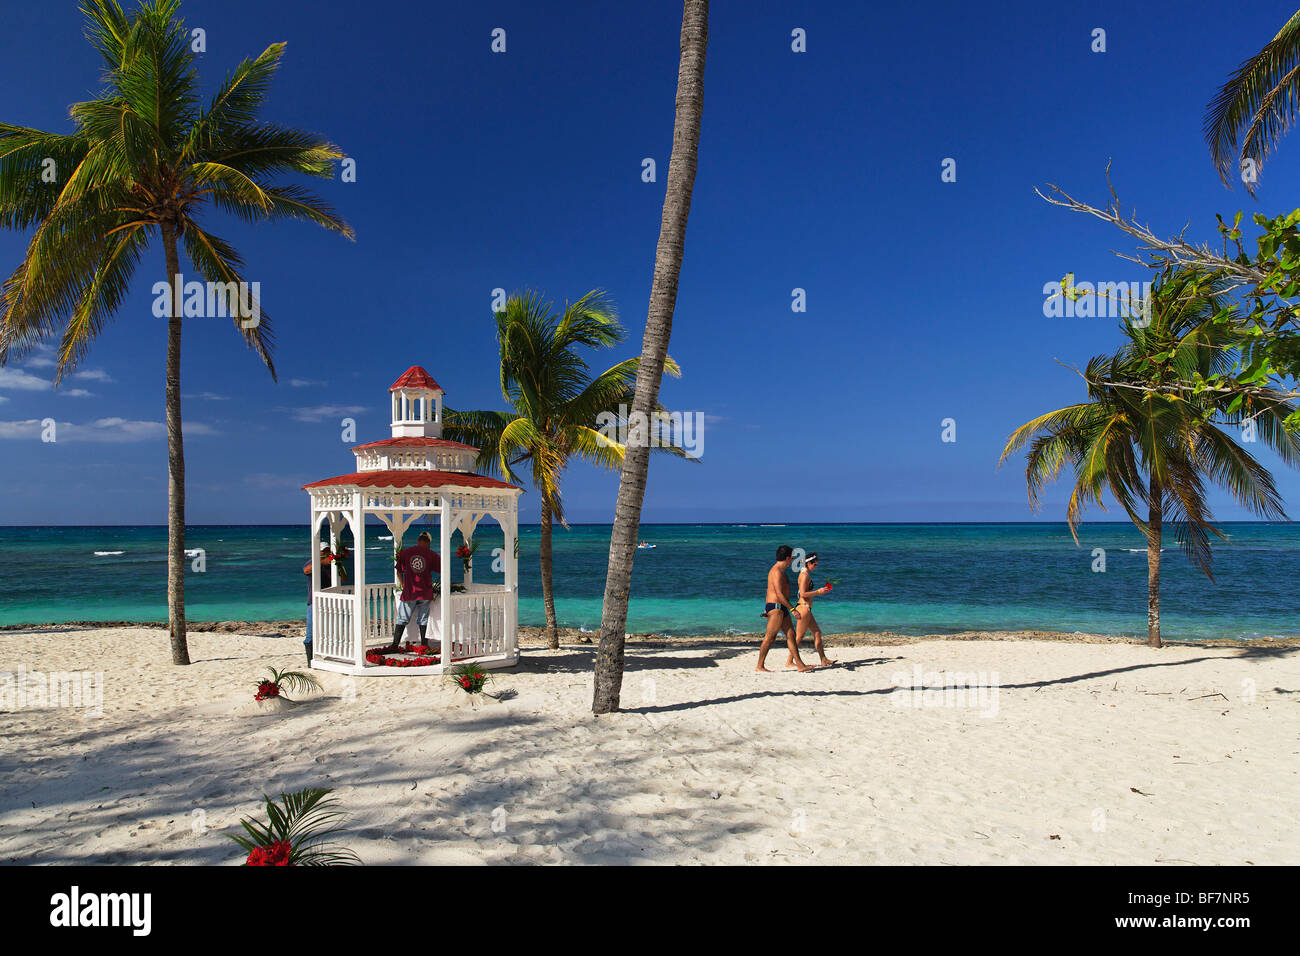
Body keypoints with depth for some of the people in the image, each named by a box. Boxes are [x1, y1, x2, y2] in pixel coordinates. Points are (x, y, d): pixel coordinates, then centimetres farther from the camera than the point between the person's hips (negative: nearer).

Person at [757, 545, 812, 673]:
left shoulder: (779, 570, 18)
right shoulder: (777, 571, -15)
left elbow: (770, 590, 24)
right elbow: (779, 594, -22)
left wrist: (767, 609, 27)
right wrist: (792, 609, -21)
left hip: (782, 609, 10)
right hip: (776, 607, -10)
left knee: (791, 635, 8)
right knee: (770, 637, -6)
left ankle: (800, 665, 9)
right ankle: (760, 666, -1)